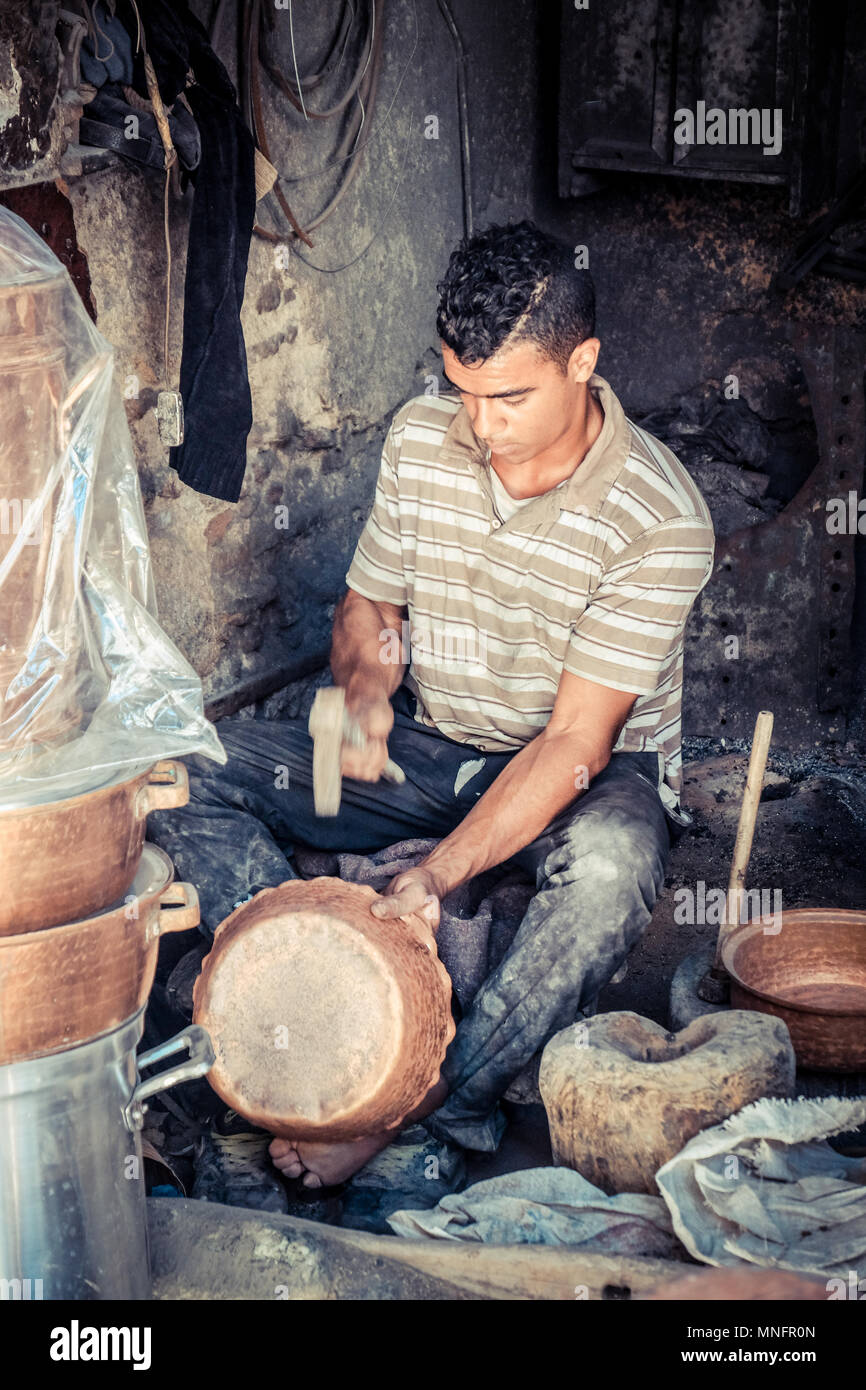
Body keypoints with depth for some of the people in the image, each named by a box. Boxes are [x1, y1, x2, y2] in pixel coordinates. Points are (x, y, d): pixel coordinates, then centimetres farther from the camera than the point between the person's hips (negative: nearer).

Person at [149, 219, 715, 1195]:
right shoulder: (420, 438, -6)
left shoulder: (660, 519, -22)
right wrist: (365, 687, -18)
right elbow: (366, 605, 7)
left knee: (610, 860, -42)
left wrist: (438, 874, -35)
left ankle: (426, 1100, -25)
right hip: (424, 749, 5)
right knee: (188, 773, -15)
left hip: (589, 774, -4)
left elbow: (575, 744, -24)